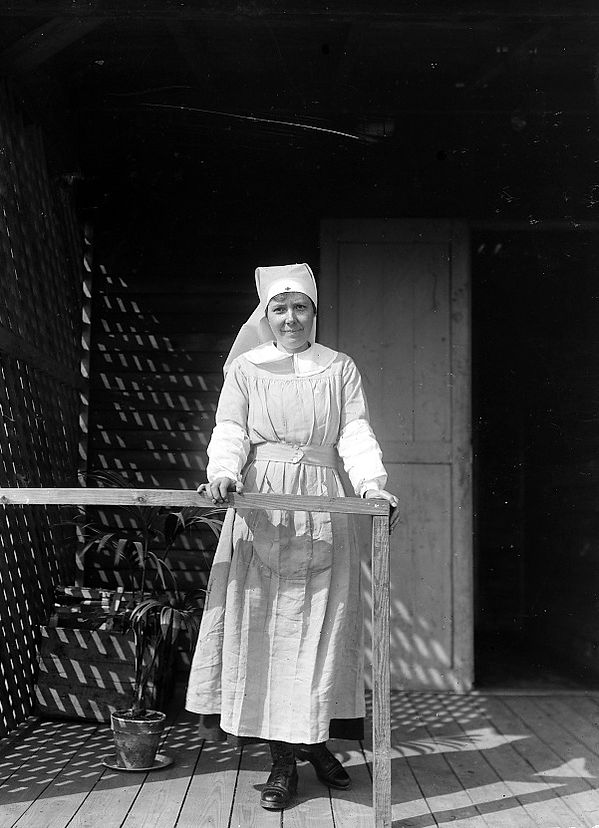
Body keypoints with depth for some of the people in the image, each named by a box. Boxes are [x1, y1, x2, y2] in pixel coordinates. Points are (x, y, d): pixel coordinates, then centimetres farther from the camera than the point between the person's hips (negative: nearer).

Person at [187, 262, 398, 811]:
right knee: (261, 624, -3)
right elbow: (230, 431, -1)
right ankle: (283, 760, 5)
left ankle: (315, 739, 16)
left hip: (322, 507, 1)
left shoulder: (340, 369, 11)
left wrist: (371, 483, -17)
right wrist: (223, 473, -21)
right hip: (261, 508, -1)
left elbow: (356, 435, 1)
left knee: (320, 623, 1)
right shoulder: (245, 369, 10)